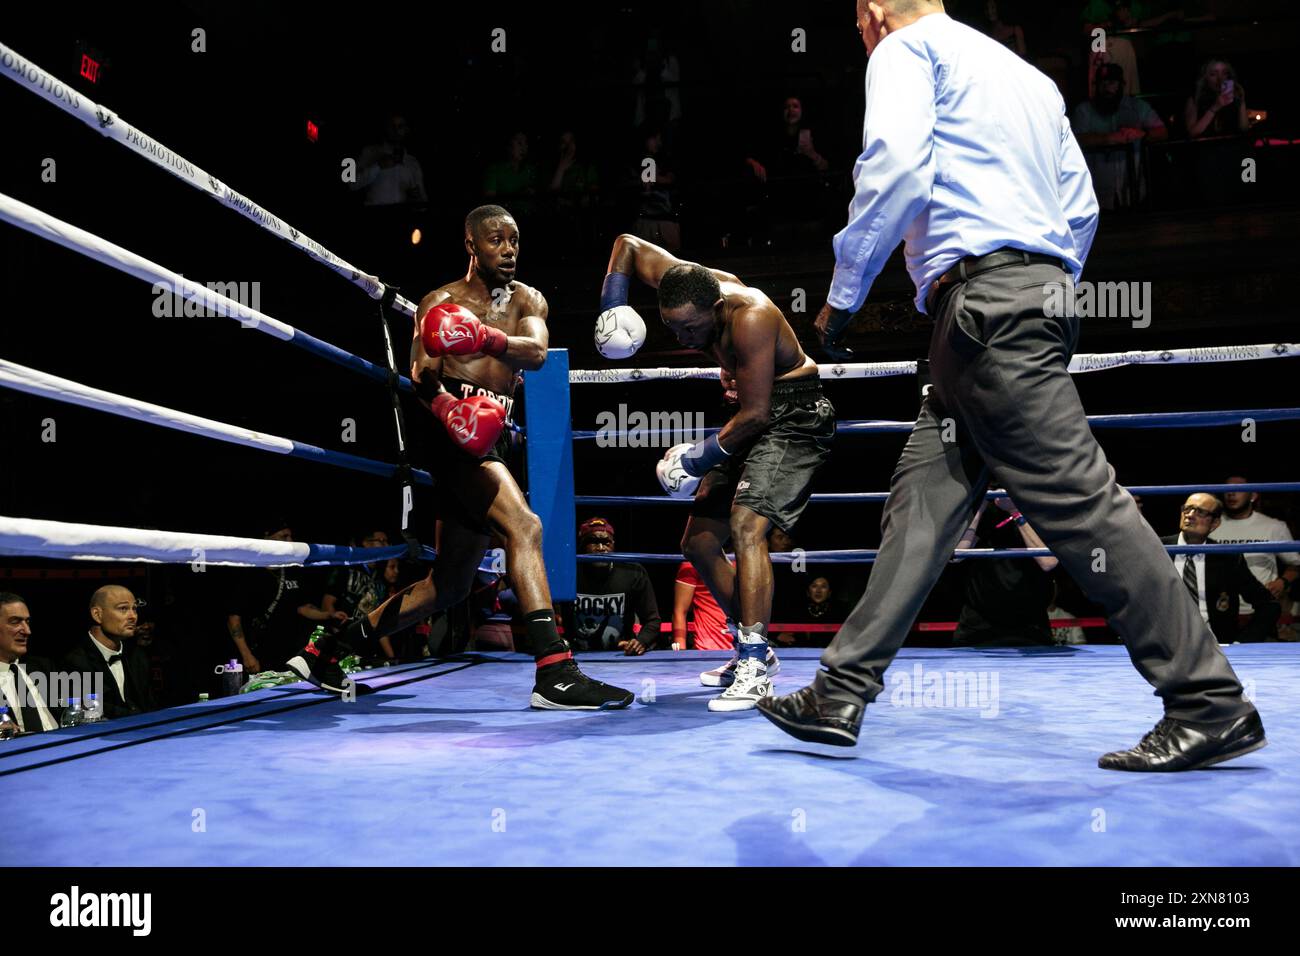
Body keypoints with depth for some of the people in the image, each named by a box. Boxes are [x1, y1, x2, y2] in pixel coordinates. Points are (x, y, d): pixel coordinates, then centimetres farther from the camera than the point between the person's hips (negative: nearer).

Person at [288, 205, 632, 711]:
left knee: (448, 585, 12)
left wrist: (484, 338, -28)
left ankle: (325, 650, 25)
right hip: (457, 432, -6)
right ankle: (555, 673, -33)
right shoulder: (440, 302, 6)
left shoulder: (528, 300, 16)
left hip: (491, 440, 6)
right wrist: (446, 406, -31)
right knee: (525, 526, -28)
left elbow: (536, 353, -7)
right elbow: (422, 375, -8)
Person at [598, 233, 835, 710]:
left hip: (794, 415, -9)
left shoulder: (750, 318, -29)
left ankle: (754, 670, -30)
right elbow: (628, 244, 9)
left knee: (746, 524, -29)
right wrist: (611, 303, -5)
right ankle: (753, 648, 23)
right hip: (753, 418, 9)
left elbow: (756, 413, -27)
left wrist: (702, 456, -16)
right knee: (698, 542, 10)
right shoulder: (680, 283, -8)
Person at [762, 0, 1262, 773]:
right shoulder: (1028, 74, 29)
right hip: (1036, 291, 9)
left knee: (1079, 499, -11)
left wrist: (844, 292, -6)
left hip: (982, 296, -9)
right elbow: (1081, 206, 25)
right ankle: (842, 695, 7)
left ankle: (1211, 703, -8)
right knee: (923, 500, 5)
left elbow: (897, 166, -14)